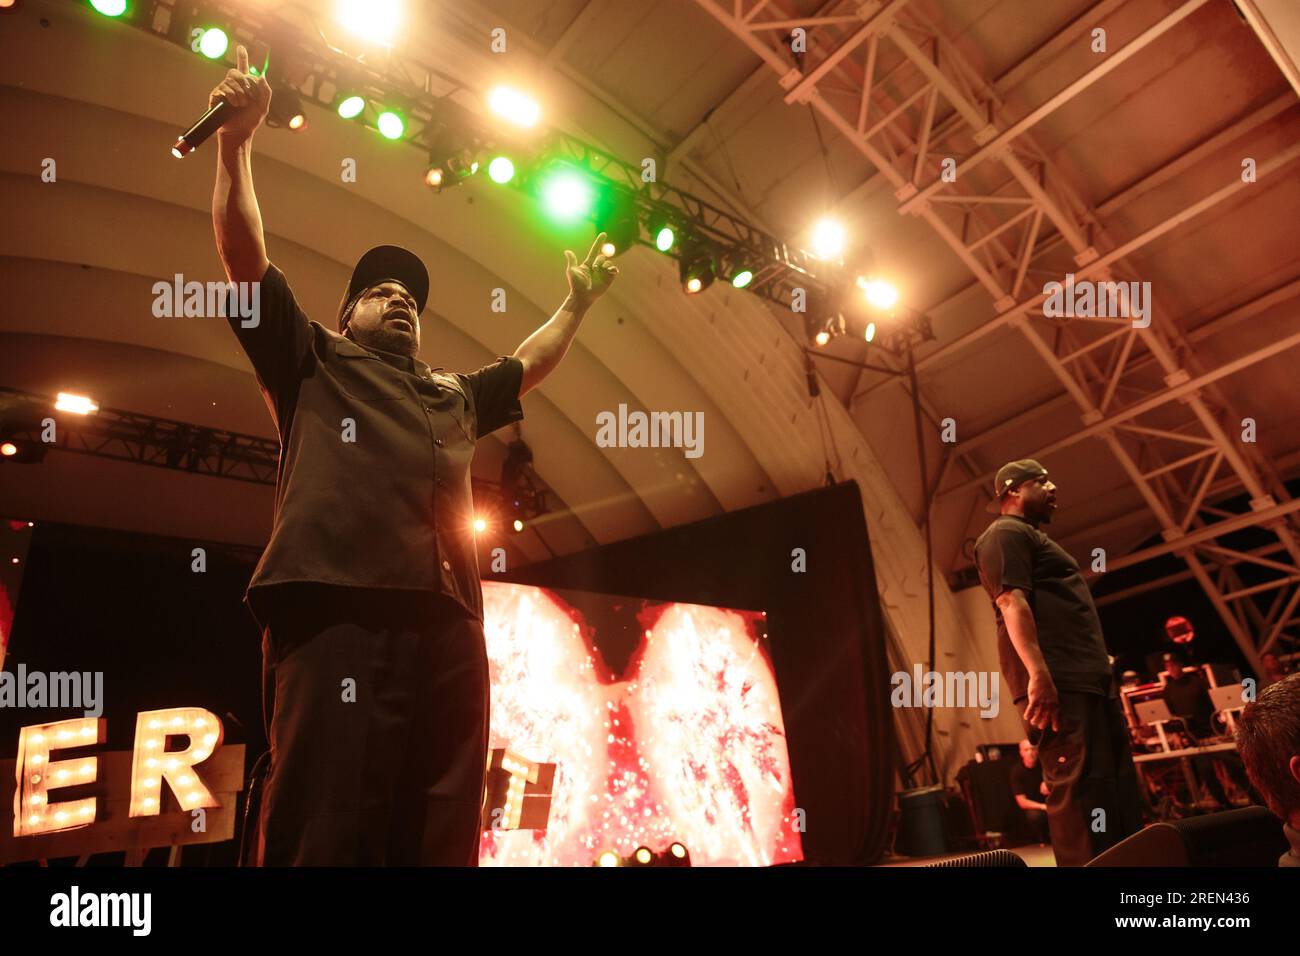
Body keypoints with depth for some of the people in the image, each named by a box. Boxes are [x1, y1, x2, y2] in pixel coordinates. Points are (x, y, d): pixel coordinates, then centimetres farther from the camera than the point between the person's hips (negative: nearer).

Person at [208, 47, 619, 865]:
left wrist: (577, 303, 48)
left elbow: (529, 364, 48)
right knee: (326, 831, -14)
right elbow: (246, 258, 17)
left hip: (447, 623, 5)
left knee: (436, 839, -1)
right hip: (336, 608, -5)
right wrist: (236, 143, 13)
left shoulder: (455, 399, 37)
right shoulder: (313, 365, 24)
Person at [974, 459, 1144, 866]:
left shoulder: (1033, 537, 30)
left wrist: (1102, 670, 24)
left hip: (1090, 684, 11)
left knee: (1118, 793, 12)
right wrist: (1037, 672, -28)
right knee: (1078, 793, -14)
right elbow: (1012, 602, -16)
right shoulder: (1006, 533, -2)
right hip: (1058, 686, -11)